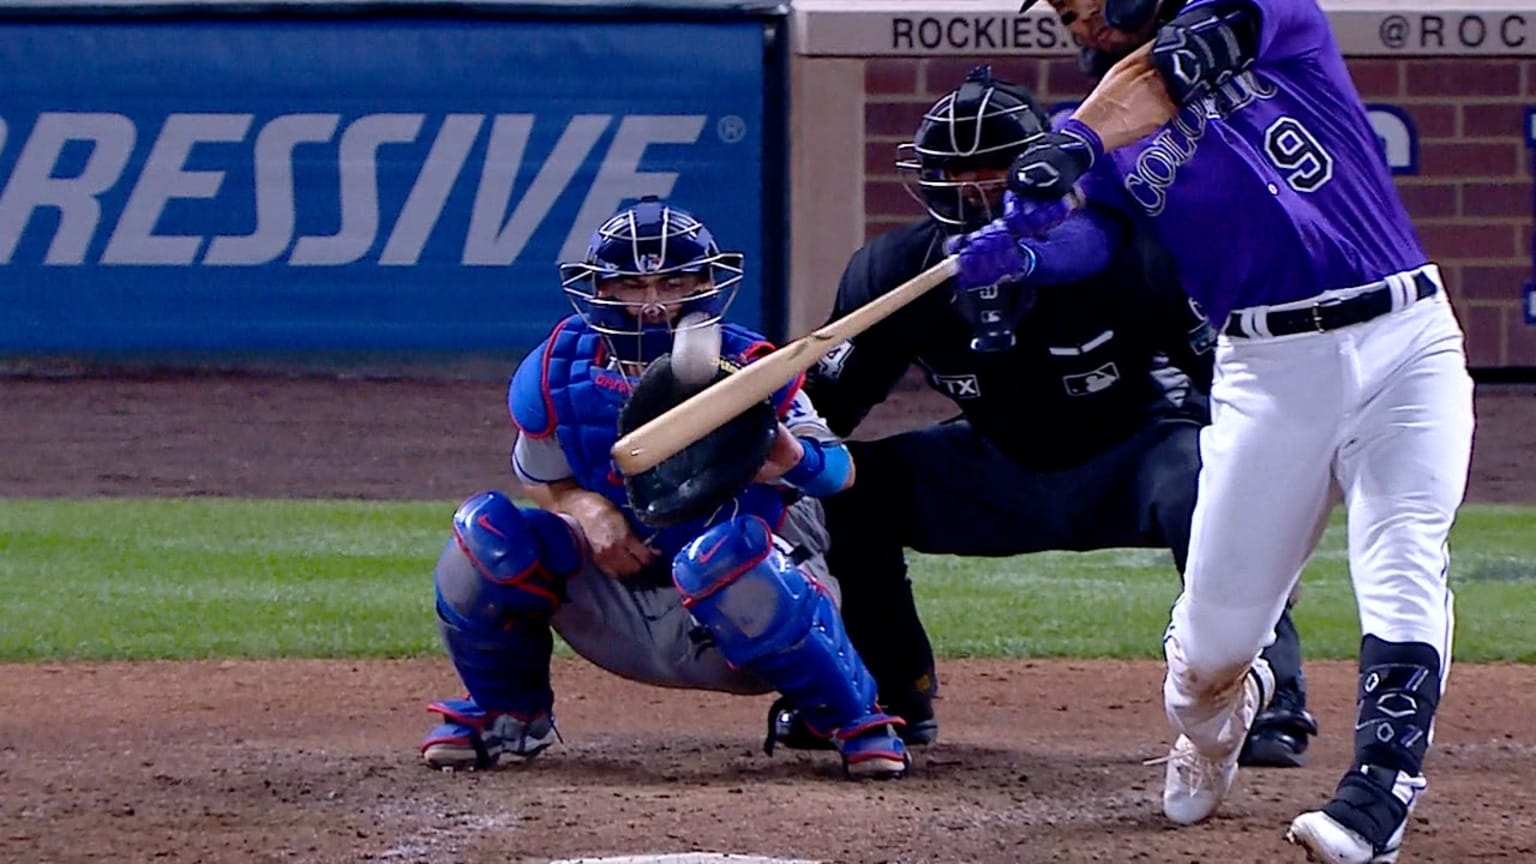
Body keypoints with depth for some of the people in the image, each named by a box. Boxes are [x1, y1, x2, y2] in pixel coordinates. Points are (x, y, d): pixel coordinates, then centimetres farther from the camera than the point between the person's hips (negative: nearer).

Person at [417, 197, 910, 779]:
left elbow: (841, 473, -16)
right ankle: (505, 713, 13)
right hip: (618, 610, 4)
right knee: (486, 530, -16)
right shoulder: (556, 376, -8)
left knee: (721, 557, -40)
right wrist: (585, 506, -15)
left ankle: (853, 718, -14)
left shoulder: (747, 372, -15)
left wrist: (789, 457, -40)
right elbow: (543, 479, 9)